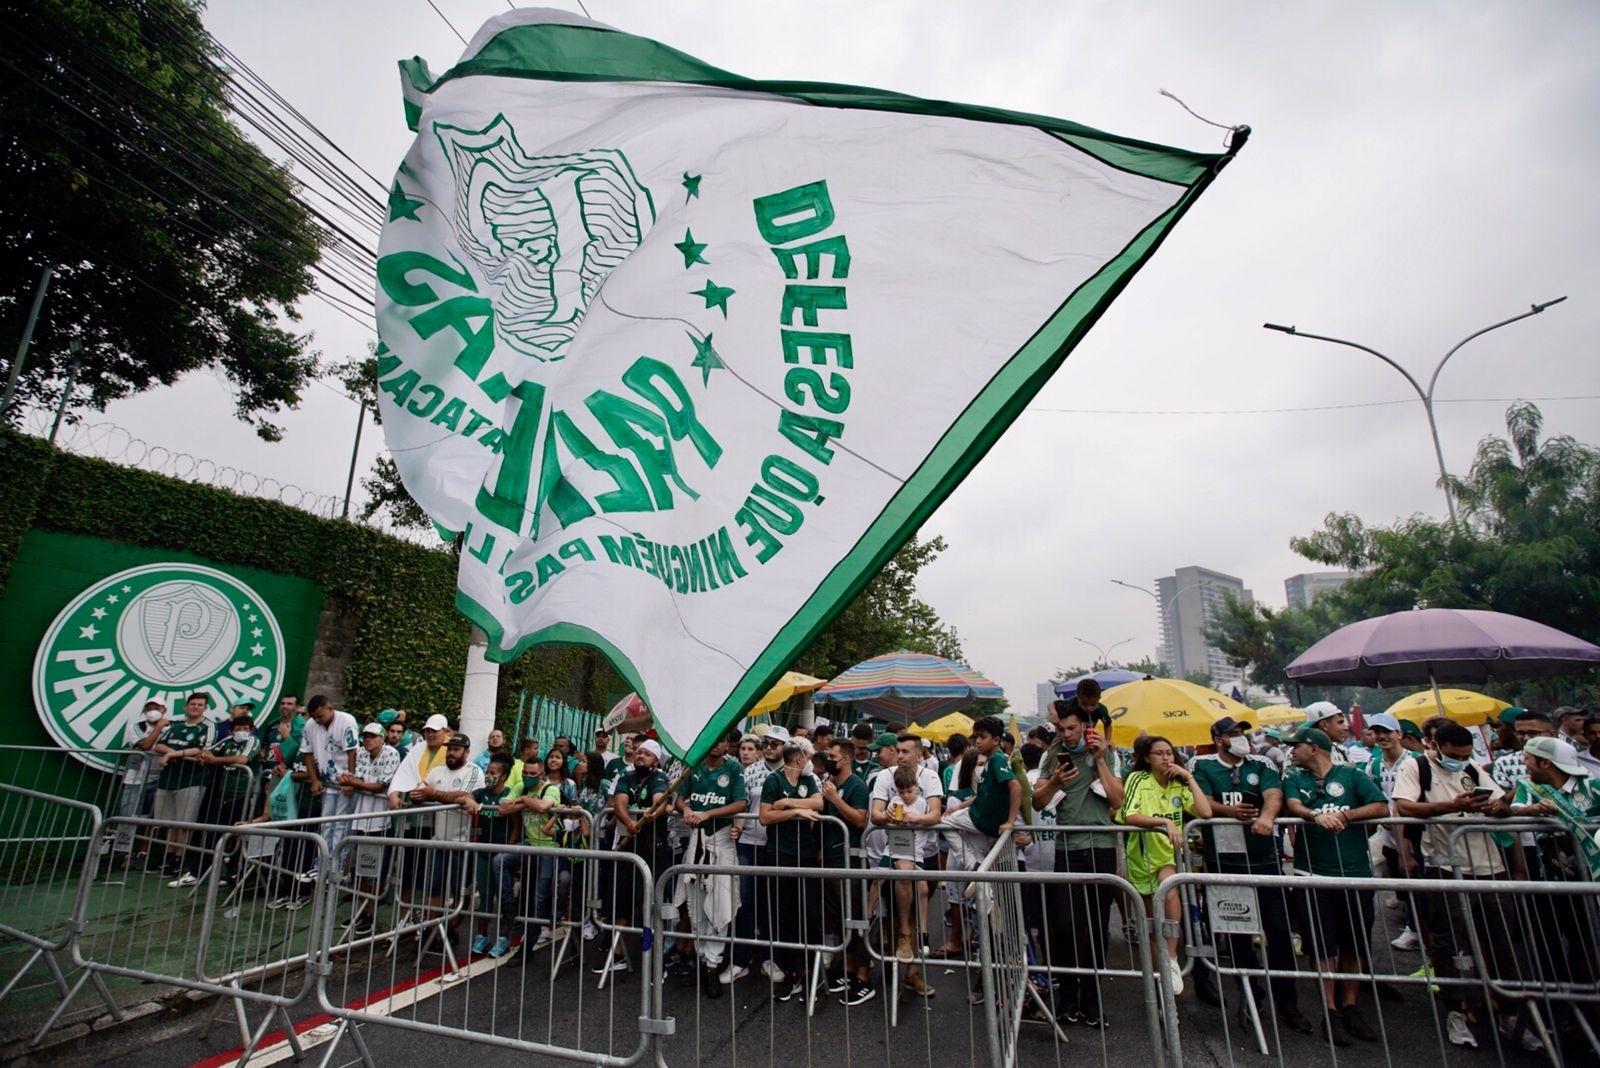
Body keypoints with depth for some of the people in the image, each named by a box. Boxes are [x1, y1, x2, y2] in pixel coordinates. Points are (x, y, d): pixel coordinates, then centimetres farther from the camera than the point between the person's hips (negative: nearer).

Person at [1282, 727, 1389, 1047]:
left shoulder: (1352, 775, 5)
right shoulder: (1295, 779, 9)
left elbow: (1382, 808, -7)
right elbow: (1292, 805, -9)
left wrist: (1344, 815, -17)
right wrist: (1317, 816, -28)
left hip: (1355, 871, 0)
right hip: (1314, 874, 0)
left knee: (1355, 943, 10)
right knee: (1325, 945, 3)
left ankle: (1350, 1006, 25)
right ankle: (1330, 1011, 13)